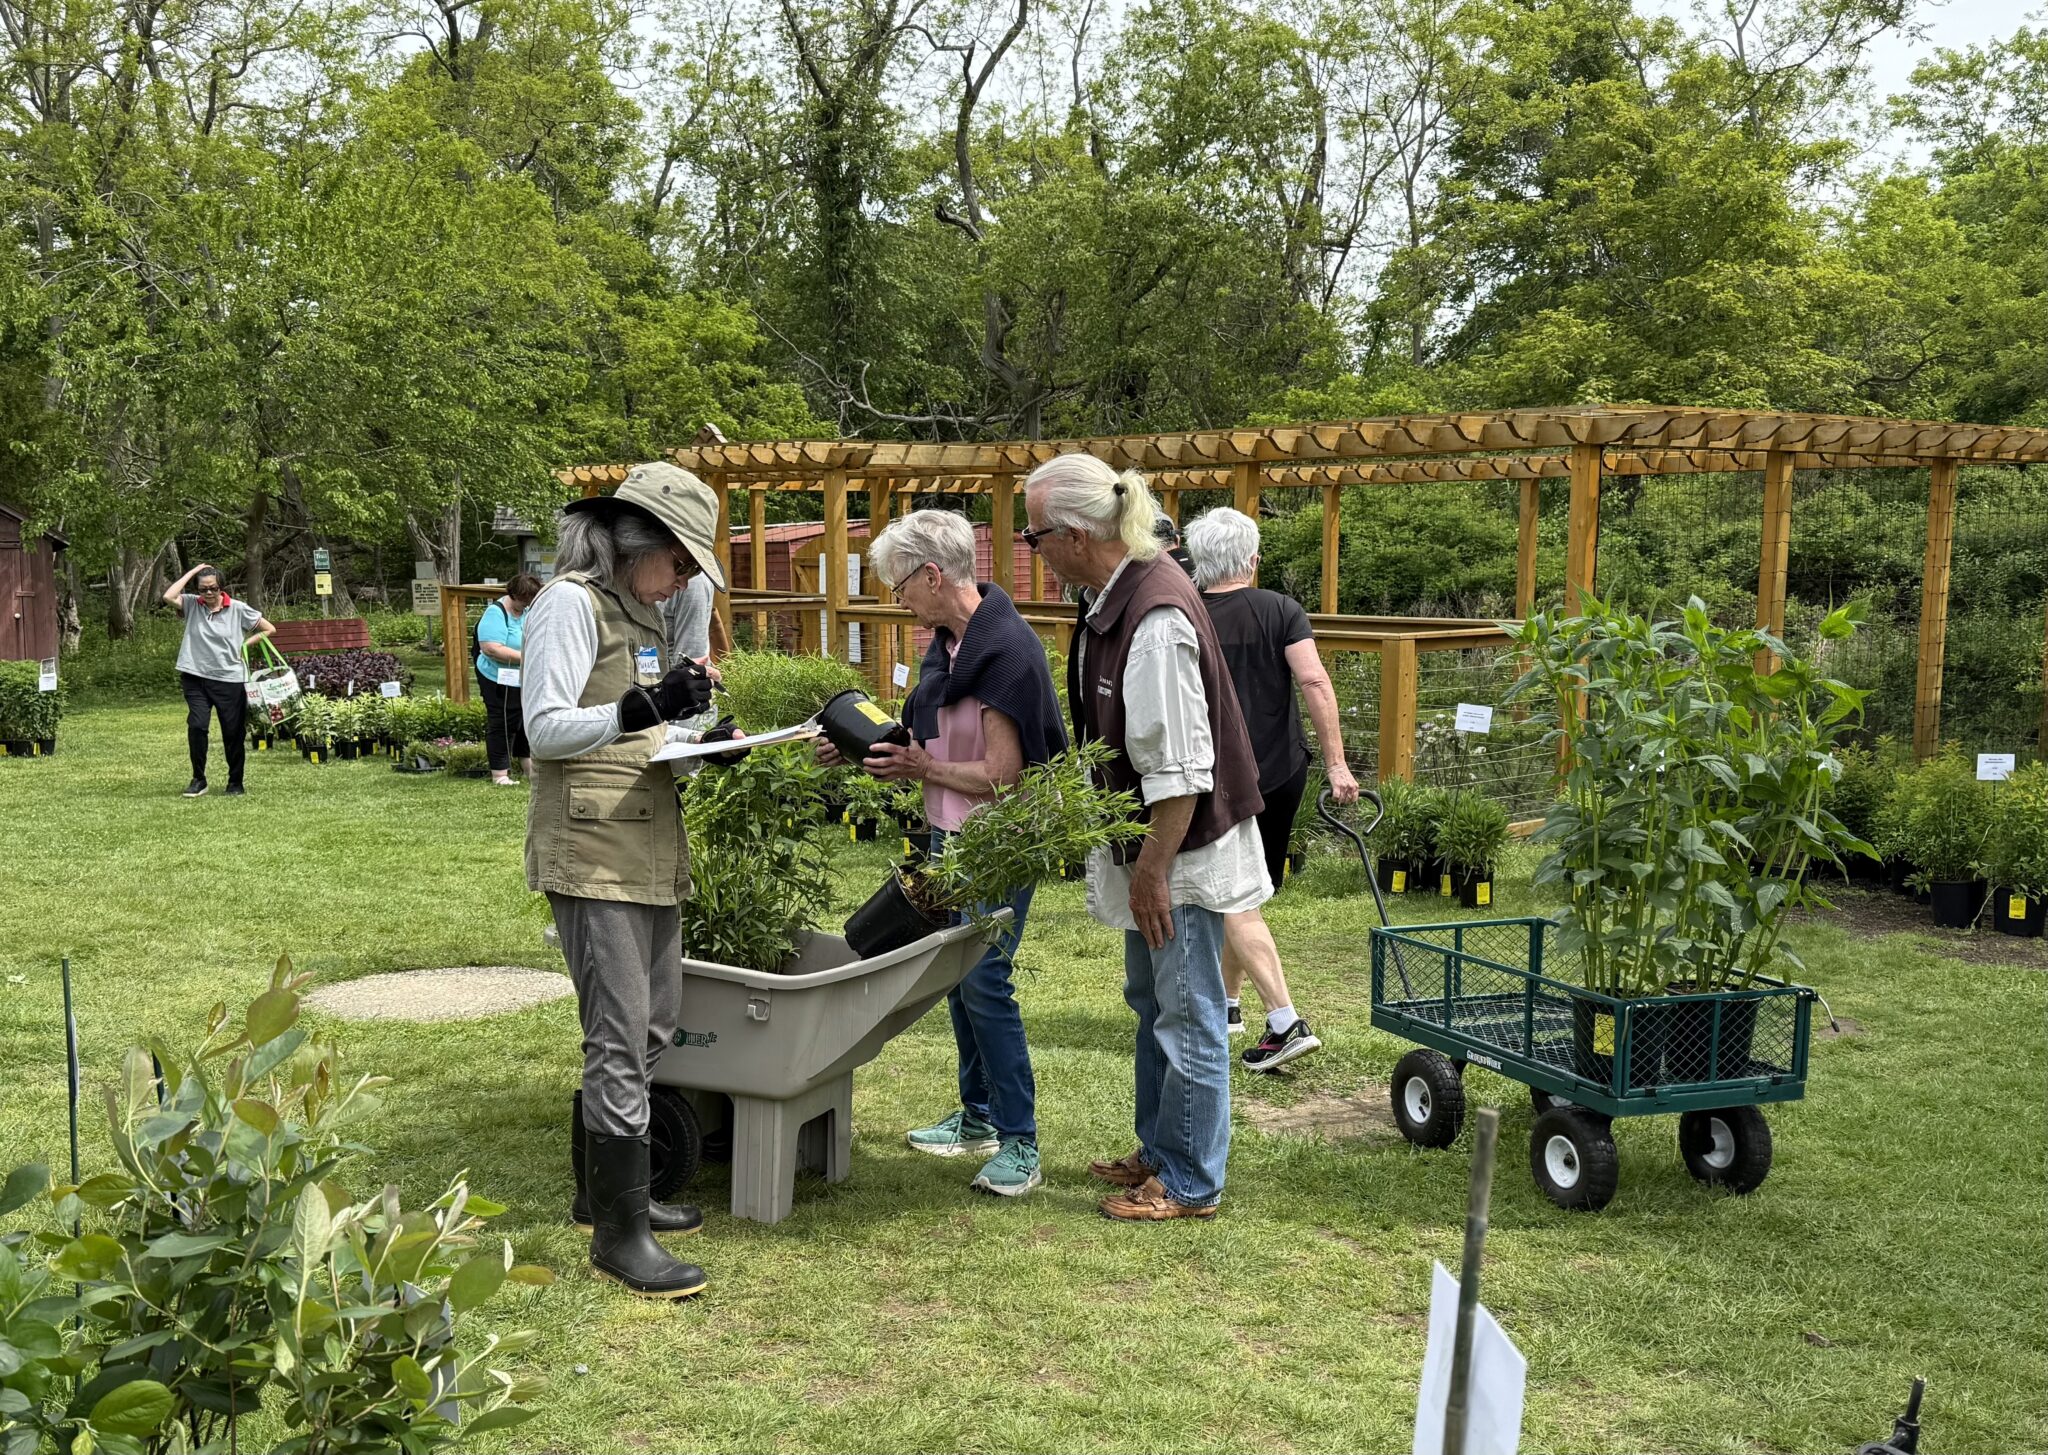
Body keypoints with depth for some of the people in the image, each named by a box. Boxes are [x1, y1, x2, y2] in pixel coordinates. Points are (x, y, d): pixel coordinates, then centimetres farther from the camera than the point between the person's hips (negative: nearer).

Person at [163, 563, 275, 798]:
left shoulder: (238, 609, -1)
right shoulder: (192, 605, 2)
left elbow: (269, 629, 5)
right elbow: (168, 597, -17)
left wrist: (245, 644, -4)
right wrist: (192, 572, -9)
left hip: (230, 680, 0)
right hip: (196, 678, 1)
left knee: (233, 732, 6)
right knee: (196, 726, -15)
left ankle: (235, 783, 21)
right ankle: (198, 779, 0)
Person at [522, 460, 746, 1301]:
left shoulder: (645, 611, 17)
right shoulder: (572, 603, -10)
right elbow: (545, 728, -17)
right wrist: (640, 710, -31)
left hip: (651, 845, 9)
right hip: (590, 850, -9)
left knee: (650, 1030, 14)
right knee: (621, 1040, -8)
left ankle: (601, 1194, 28)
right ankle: (619, 1232, 0)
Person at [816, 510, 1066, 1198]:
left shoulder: (1006, 650, -21)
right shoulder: (947, 641, 7)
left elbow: (998, 778, -22)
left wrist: (923, 768, -10)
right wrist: (865, 752, 6)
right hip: (949, 837, 10)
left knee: (984, 981, -8)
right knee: (956, 975, 16)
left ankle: (1019, 1144, 3)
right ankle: (977, 1116, 31)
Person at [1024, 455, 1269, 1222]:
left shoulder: (1156, 617, -28)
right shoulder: (1116, 595, 3)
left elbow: (1180, 767, -26)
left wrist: (1153, 871, -20)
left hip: (1183, 848, -10)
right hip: (1149, 845, 10)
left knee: (1187, 1016, 3)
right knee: (1151, 1001, 21)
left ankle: (1190, 1184, 18)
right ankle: (1159, 1151, 37)